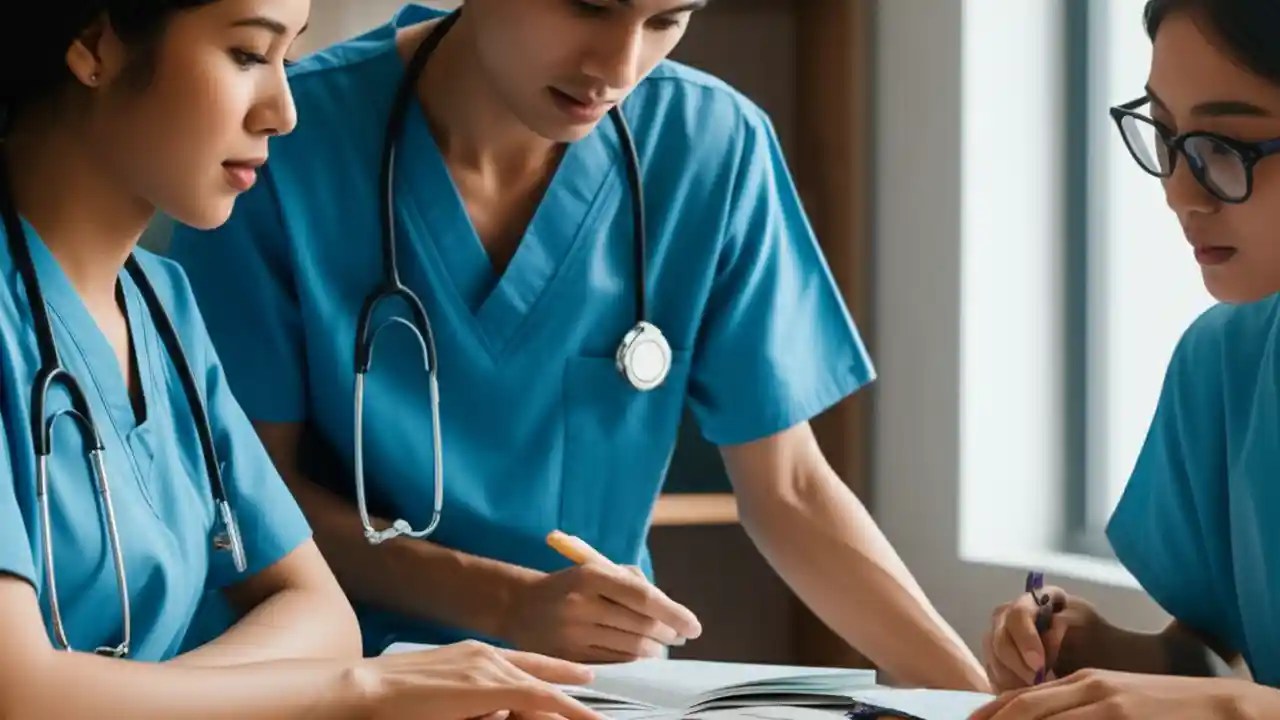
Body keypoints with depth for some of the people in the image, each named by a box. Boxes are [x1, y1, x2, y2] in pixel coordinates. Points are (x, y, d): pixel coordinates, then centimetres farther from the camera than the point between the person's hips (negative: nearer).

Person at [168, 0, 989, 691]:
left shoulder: (714, 151, -7)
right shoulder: (288, 142, -13)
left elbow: (788, 490, 0)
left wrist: (977, 691, -12)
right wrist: (507, 602, -21)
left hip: (601, 675, 2)